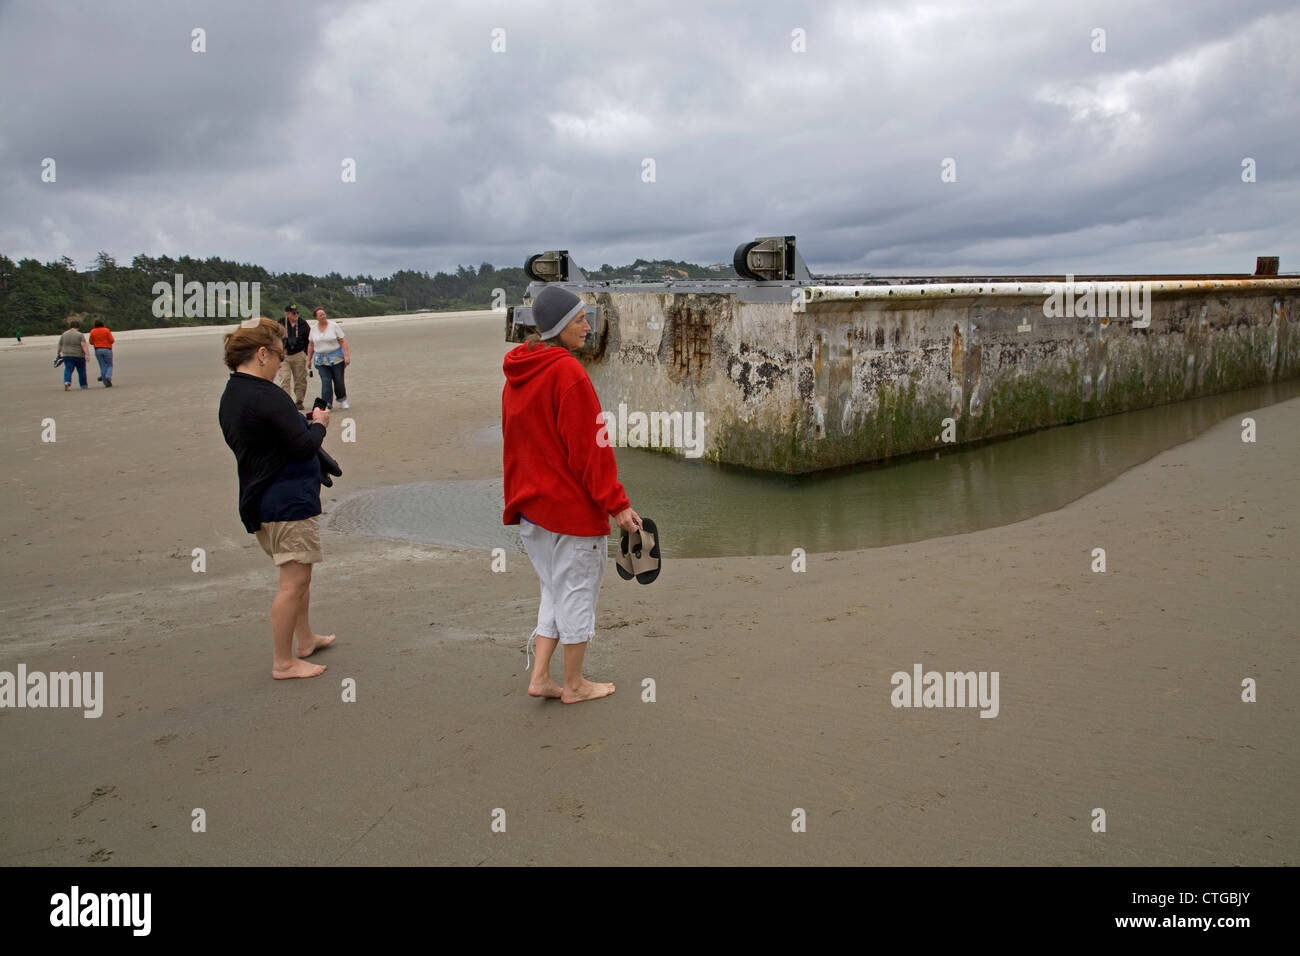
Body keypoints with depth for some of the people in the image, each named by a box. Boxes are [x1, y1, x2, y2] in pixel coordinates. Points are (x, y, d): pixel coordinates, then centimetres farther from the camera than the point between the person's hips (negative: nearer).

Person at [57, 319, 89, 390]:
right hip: (79, 356, -2)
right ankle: (84, 385, 20)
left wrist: (59, 354, 24)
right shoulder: (80, 335, -7)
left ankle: (67, 382, -24)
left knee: (68, 370, -2)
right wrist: (87, 354, -24)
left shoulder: (64, 334, 4)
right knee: (81, 371, 11)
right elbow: (84, 345, -18)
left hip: (67, 355, 2)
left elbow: (60, 346, 11)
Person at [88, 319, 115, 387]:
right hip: (107, 349, -2)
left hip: (98, 350, 2)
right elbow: (111, 340, -7)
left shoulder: (93, 331, 2)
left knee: (103, 367, 6)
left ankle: (107, 383, 3)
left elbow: (91, 342, 5)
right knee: (109, 365, 11)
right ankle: (108, 376, -18)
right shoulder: (106, 330, -5)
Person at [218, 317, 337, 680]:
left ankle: (305, 639, 37)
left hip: (260, 499, 10)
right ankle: (283, 662, 6)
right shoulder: (268, 396, -20)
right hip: (288, 500, -10)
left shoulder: (231, 396, 11)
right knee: (293, 581, -2)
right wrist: (318, 424, -2)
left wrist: (303, 422, 10)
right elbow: (303, 446, -21)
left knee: (298, 574, 24)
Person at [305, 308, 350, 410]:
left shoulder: (334, 326, -4)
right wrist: (309, 359, 13)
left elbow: (343, 341, -6)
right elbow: (311, 345, 15)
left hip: (336, 358, -2)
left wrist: (346, 355, -14)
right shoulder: (313, 329, 6)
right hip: (321, 361, 2)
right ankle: (327, 404, -7)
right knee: (326, 381, -9)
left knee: (339, 381, 3)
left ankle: (342, 400, 27)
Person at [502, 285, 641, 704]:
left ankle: (540, 675, 18)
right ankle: (574, 684, 19)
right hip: (573, 505, -8)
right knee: (578, 591, 6)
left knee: (555, 590, 19)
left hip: (529, 504, 8)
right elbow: (590, 446, -18)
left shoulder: (516, 374, 9)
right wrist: (616, 503, -14)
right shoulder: (567, 371, -17)